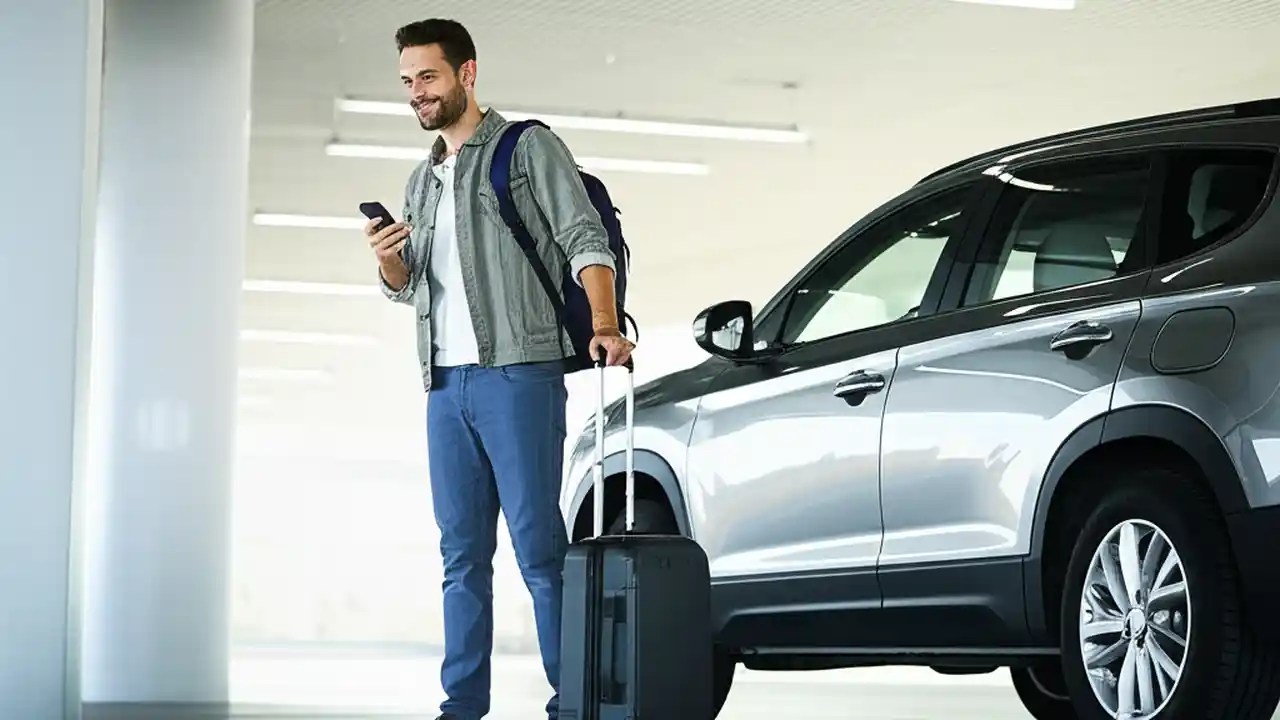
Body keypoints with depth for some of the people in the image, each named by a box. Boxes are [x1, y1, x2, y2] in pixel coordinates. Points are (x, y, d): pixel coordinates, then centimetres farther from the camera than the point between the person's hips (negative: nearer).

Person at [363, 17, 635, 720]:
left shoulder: (528, 148, 3)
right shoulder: (422, 181, 22)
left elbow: (584, 239, -6)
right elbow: (409, 287, 25)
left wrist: (604, 327, -21)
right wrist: (389, 261, 1)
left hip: (517, 372, -7)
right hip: (445, 382, 7)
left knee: (538, 545, -10)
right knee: (462, 552, 6)